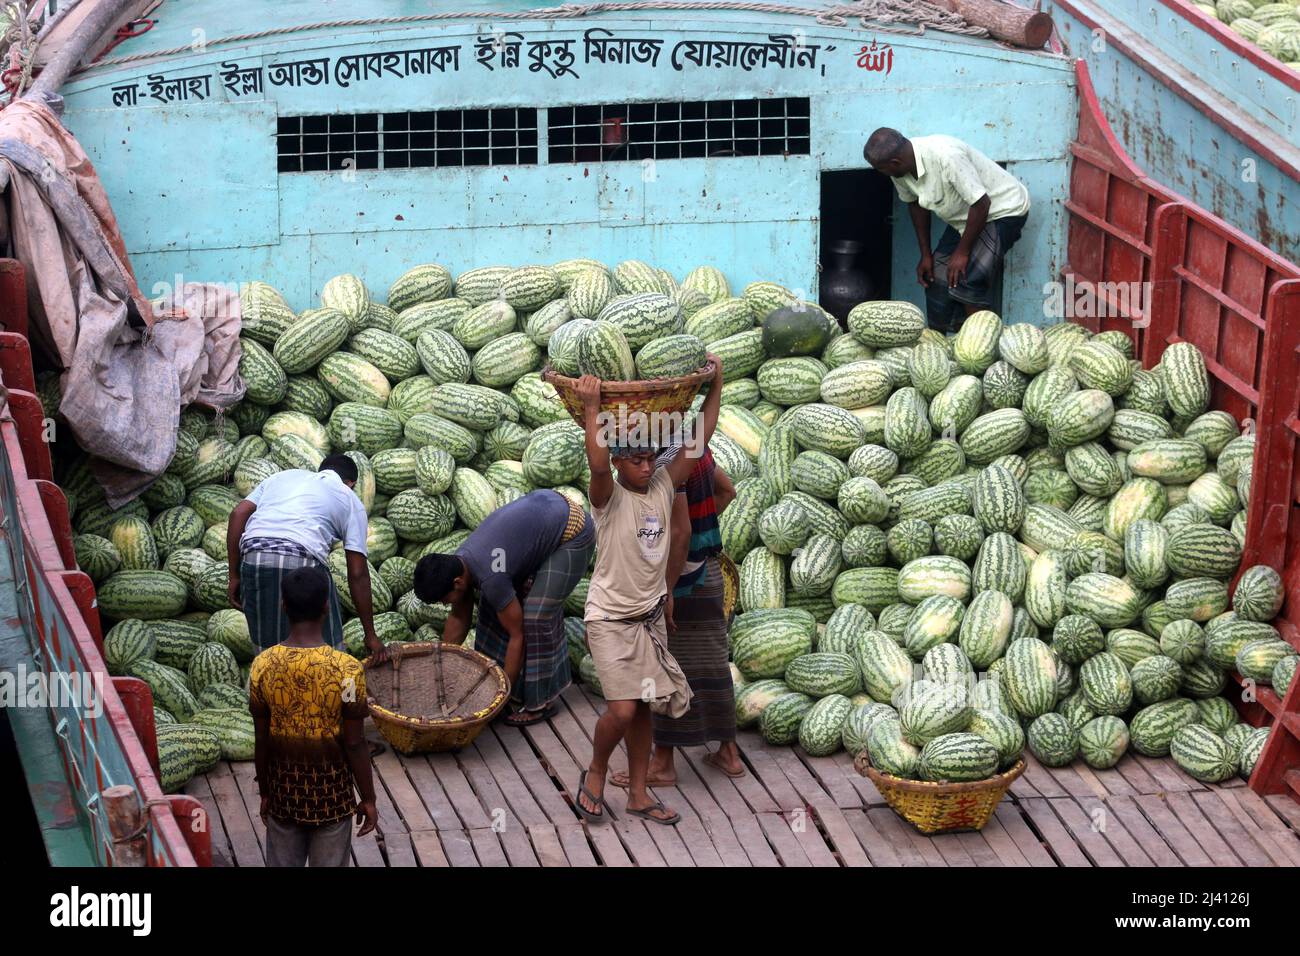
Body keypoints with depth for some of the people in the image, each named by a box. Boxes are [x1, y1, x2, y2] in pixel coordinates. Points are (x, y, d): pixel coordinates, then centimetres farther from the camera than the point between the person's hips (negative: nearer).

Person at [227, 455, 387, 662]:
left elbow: (238, 513, 15)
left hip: (252, 558, 4)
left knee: (268, 647, 14)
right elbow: (358, 574, 14)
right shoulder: (350, 499, 21)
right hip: (302, 561, -4)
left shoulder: (283, 476, 32)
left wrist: (234, 576, 16)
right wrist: (370, 635, 17)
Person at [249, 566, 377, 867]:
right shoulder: (347, 669, -20)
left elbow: (261, 740, -4)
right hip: (332, 794, -2)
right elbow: (354, 744, -15)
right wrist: (368, 799, -2)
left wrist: (264, 792, 10)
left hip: (283, 791, 2)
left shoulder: (262, 666, -12)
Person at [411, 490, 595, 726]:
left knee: (536, 615, -12)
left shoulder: (490, 579, -30)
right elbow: (458, 618, 10)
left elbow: (517, 636, -21)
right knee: (496, 602, 8)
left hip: (573, 535, -9)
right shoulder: (457, 563, -5)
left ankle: (541, 702, 0)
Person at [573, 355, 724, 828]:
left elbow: (698, 441, -2)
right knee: (622, 708, -15)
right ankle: (595, 773, 11)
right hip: (610, 618, -6)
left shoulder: (663, 487, 0)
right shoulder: (609, 497, -15)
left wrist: (716, 386, -7)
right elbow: (597, 466, -37)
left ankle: (638, 794, 22)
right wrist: (591, 408, -38)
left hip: (650, 616, 6)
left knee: (643, 708, 11)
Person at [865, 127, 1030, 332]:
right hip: (964, 218, 8)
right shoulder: (901, 170, -12)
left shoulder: (945, 156, -36)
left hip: (1003, 211, -8)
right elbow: (915, 204, 8)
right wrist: (926, 255, 6)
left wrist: (962, 252, -22)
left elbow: (981, 204, -31)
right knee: (937, 277, 4)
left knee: (969, 278, -23)